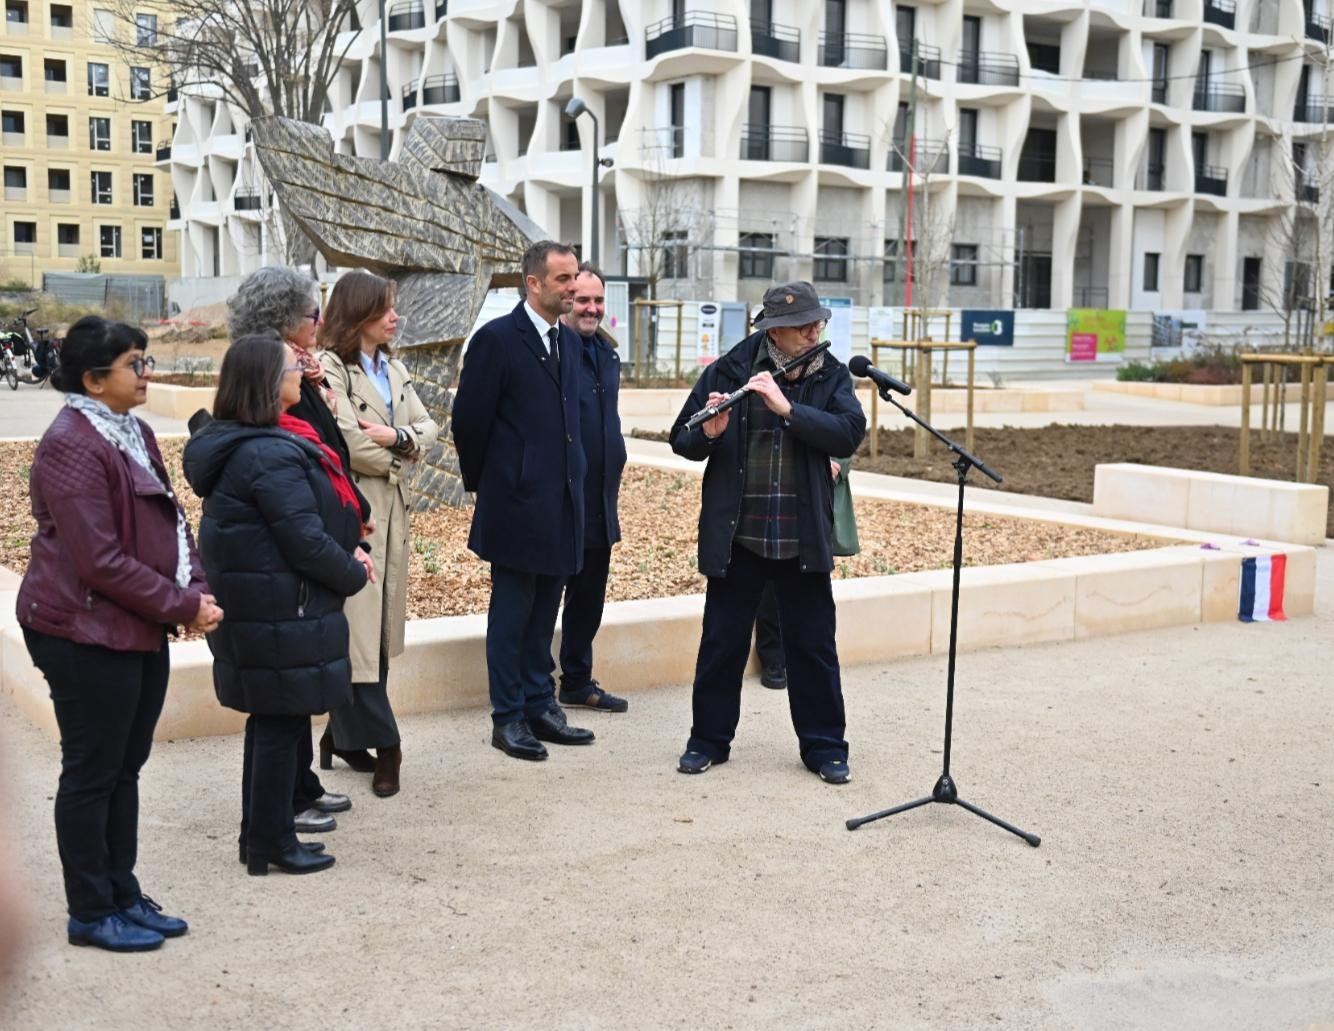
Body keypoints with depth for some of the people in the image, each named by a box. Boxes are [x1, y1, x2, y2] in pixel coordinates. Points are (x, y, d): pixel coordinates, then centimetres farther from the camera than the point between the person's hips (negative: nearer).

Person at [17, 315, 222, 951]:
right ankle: (91, 914, 17)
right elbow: (101, 562, -23)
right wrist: (182, 605, -18)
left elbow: (171, 519, 12)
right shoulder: (73, 446, -19)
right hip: (90, 635, -9)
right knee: (92, 774, 4)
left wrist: (195, 589, -4)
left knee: (125, 768, 17)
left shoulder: (134, 433, 10)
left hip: (142, 631, 9)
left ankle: (123, 895, 29)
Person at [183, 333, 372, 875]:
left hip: (252, 604, 10)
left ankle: (259, 833, 28)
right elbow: (305, 540, -23)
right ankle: (272, 845, 13)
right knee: (281, 723, 2)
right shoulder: (274, 454, -22)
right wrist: (355, 573, -6)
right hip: (281, 612, -10)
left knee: (271, 719, 18)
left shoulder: (235, 444, 11)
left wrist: (346, 557, 3)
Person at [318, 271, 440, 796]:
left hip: (391, 508, 8)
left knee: (381, 623, 9)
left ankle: (347, 734, 19)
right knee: (357, 624, -5)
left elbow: (428, 428, 8)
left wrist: (395, 436, -12)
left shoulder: (394, 368, 15)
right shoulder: (330, 368, -10)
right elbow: (349, 443, -18)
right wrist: (398, 458, -2)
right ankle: (381, 743, 1)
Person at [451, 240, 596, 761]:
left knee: (544, 611, 13)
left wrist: (570, 476, 16)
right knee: (511, 611, 3)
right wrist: (482, 481, 2)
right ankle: (508, 717, 12)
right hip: (517, 502, -6)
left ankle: (540, 706, 22)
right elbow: (470, 420, -7)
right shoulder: (496, 339, -10)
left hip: (561, 500, 7)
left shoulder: (571, 341, 12)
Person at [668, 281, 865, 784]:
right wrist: (709, 433, -24)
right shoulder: (729, 372, -4)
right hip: (736, 535, -1)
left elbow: (849, 433, -15)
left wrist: (787, 407, -25)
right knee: (723, 640, 9)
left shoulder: (831, 375, 1)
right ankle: (709, 739, 25)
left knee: (813, 644, 8)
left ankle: (824, 746, 21)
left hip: (802, 538, 1)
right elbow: (682, 441, -1)